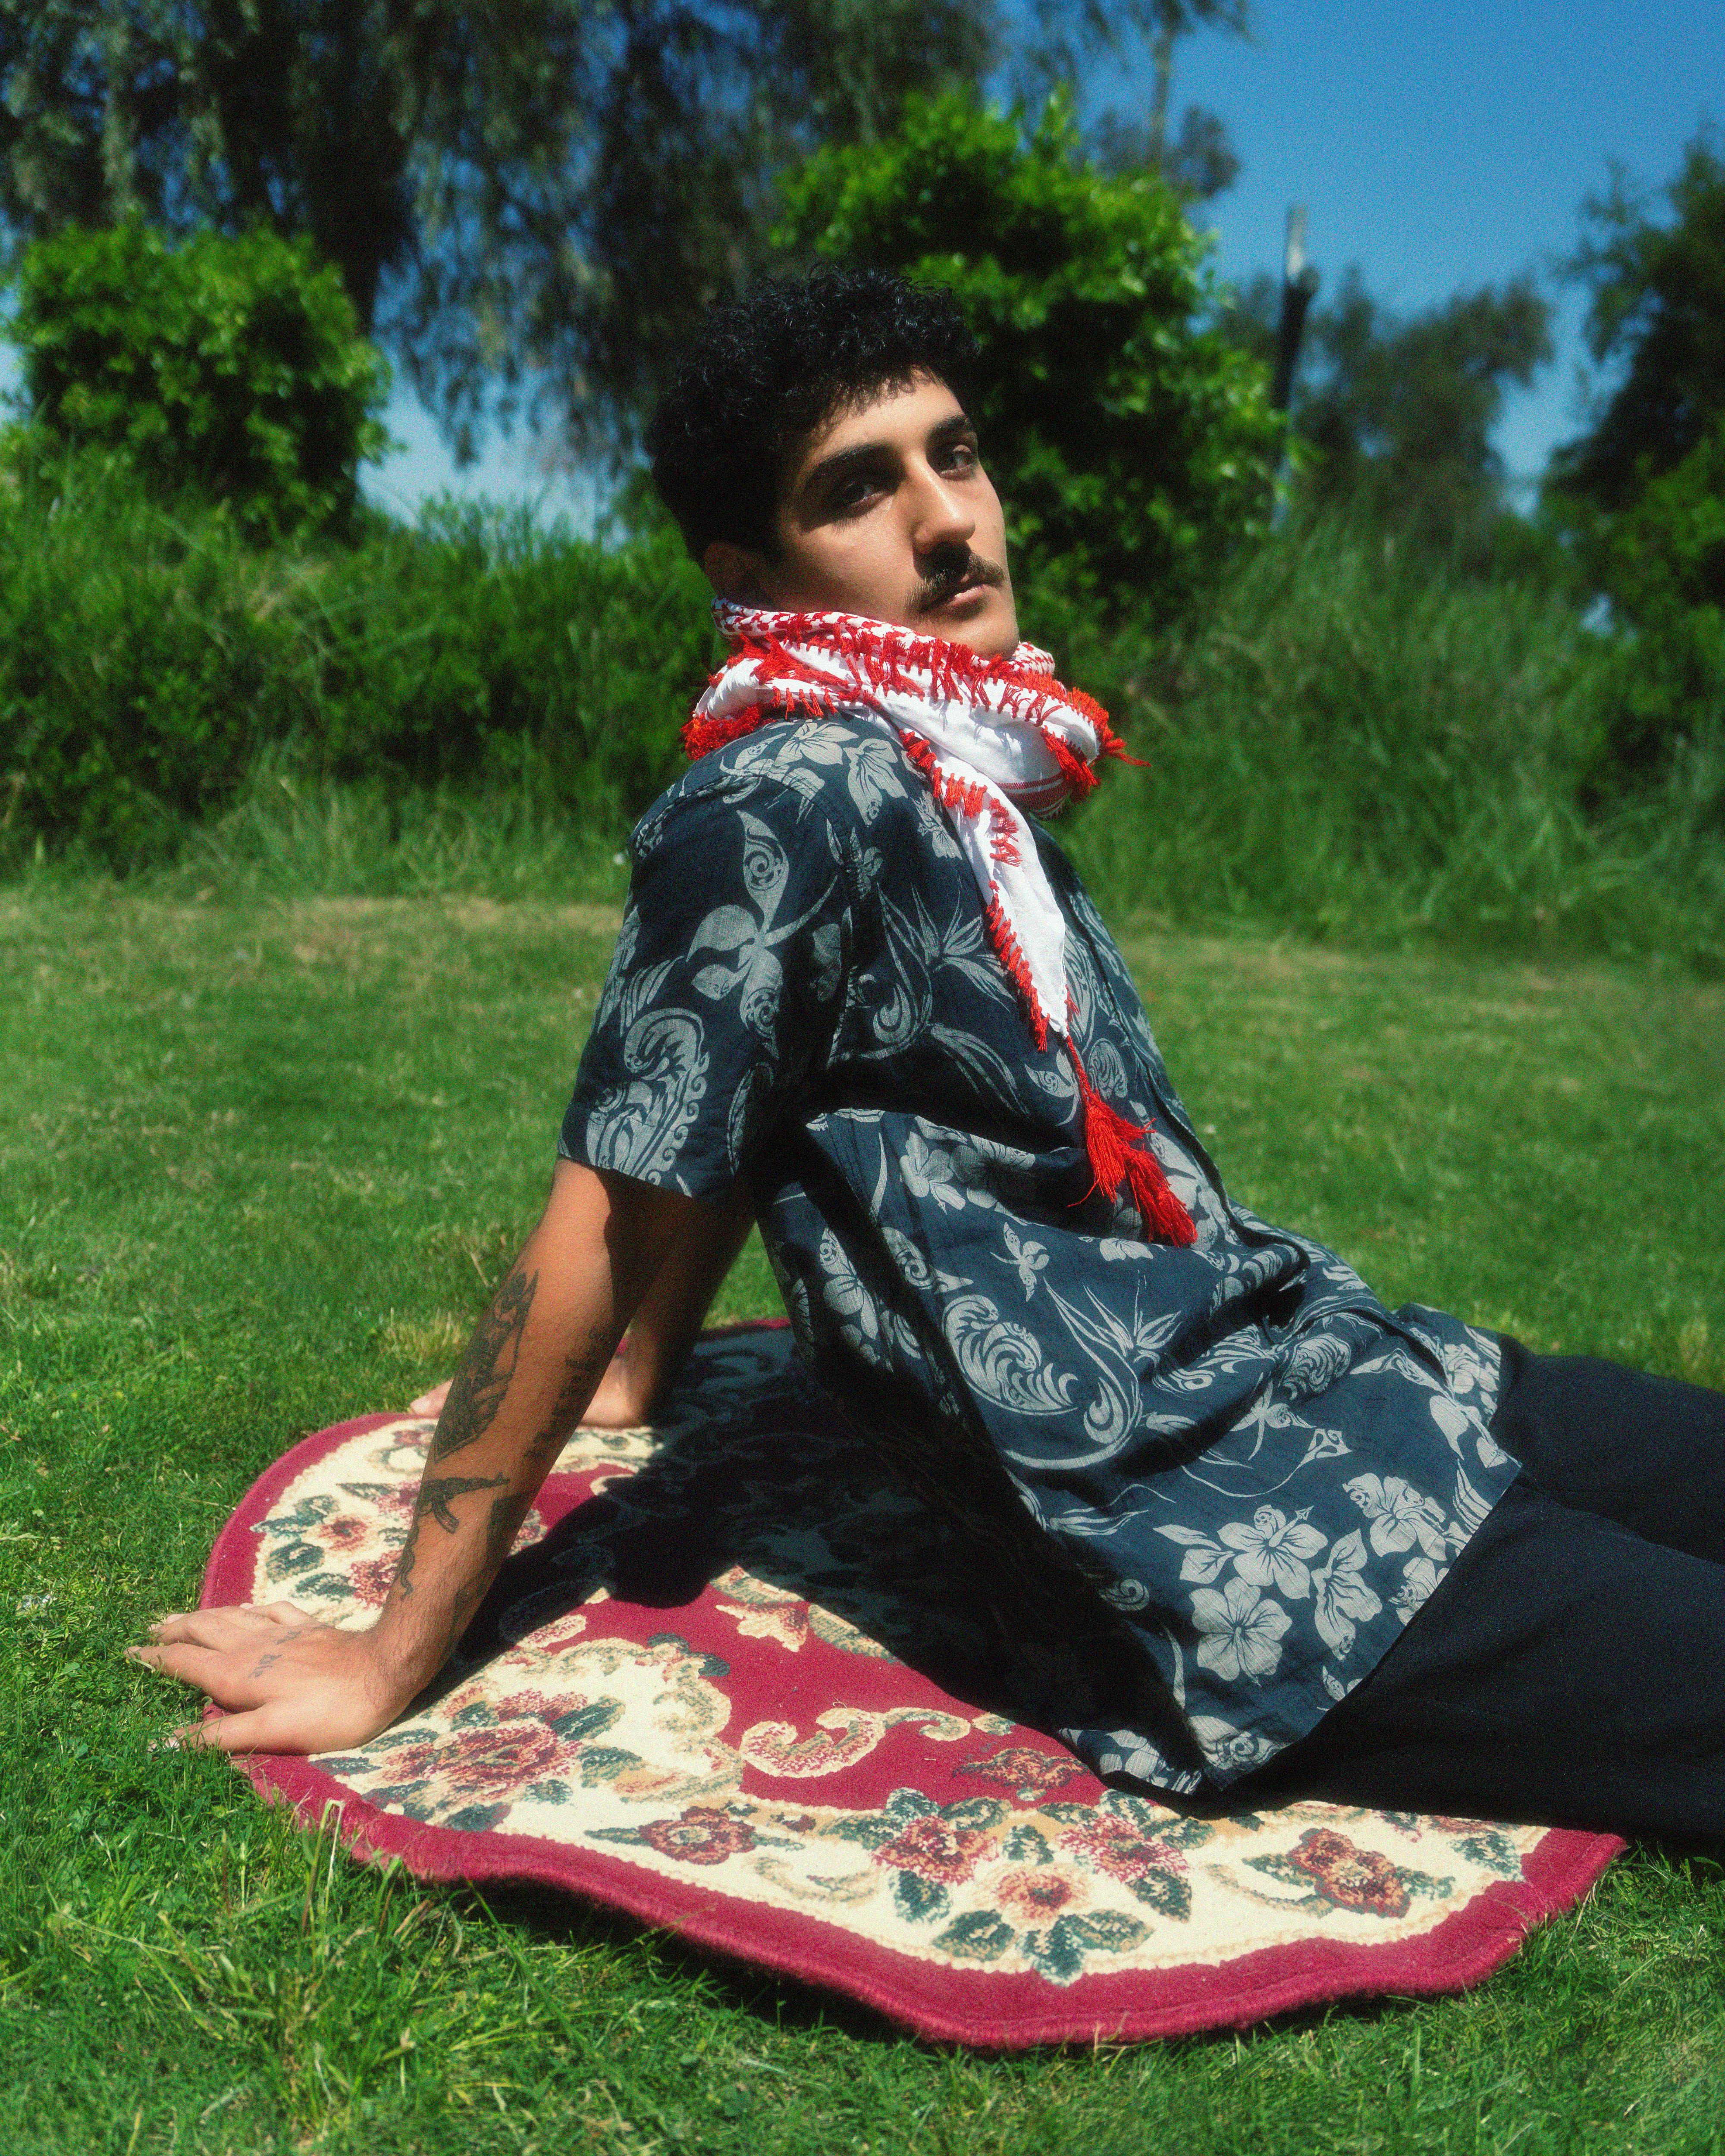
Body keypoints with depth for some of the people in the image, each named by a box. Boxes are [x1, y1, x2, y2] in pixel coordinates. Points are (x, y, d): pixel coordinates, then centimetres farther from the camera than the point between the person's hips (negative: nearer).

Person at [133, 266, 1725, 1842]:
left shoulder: (974, 782, 10)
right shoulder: (782, 808, -17)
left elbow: (737, 1125, 15)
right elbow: (598, 1238, -16)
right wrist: (393, 1666, -11)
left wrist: (643, 1374, 17)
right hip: (1243, 1555, -8)